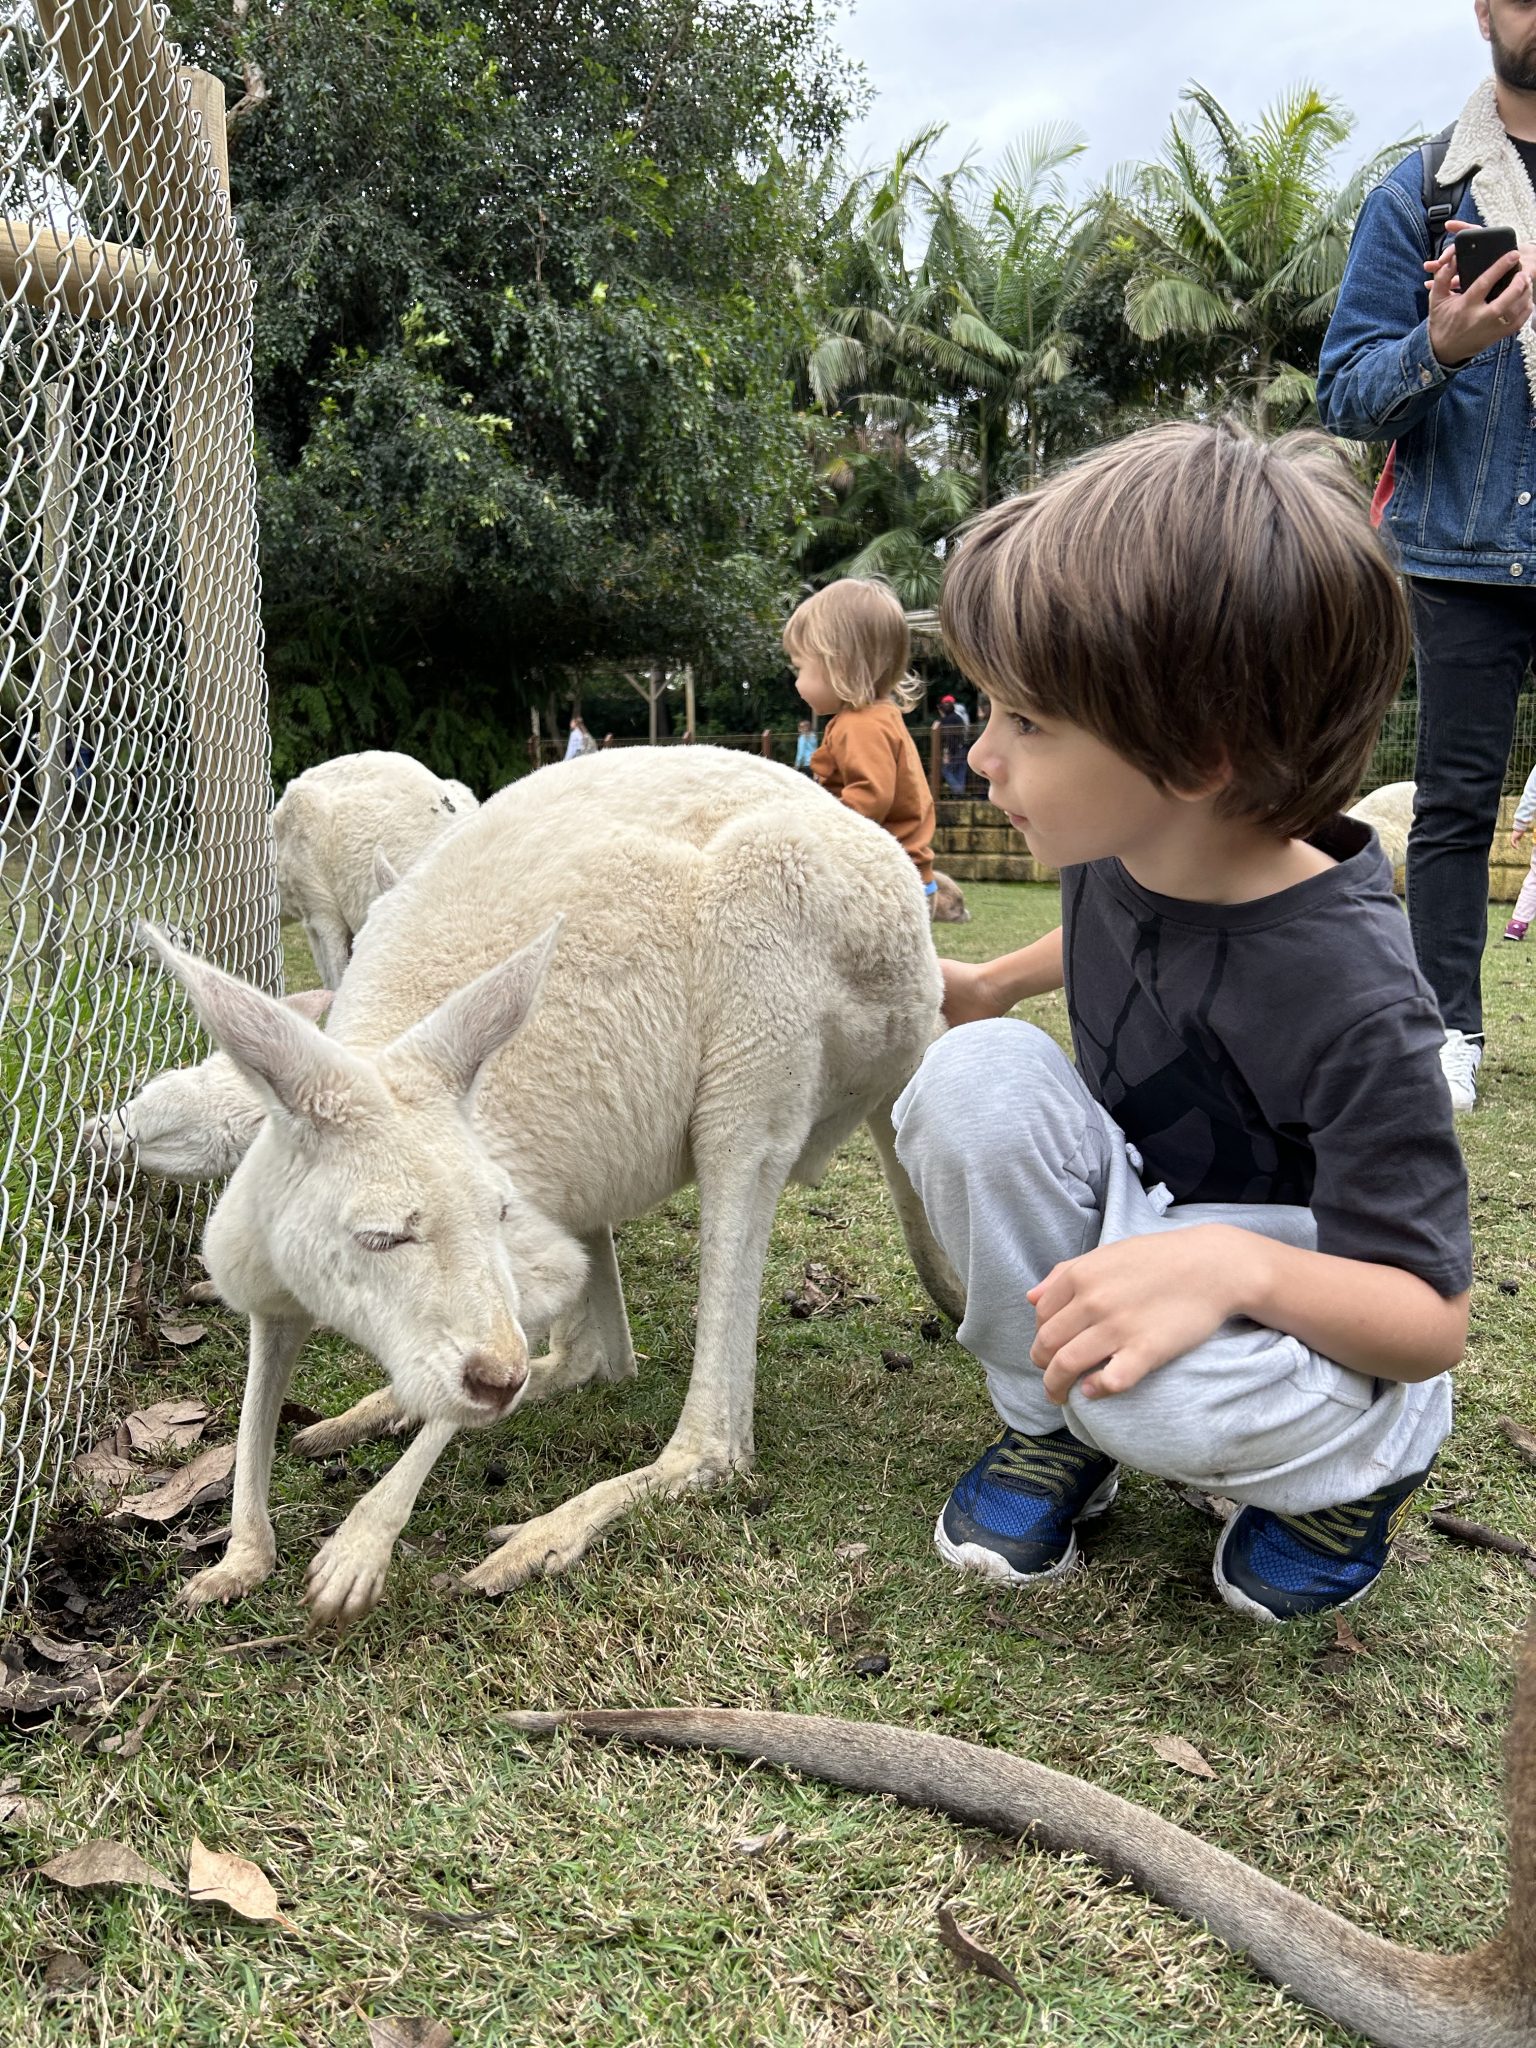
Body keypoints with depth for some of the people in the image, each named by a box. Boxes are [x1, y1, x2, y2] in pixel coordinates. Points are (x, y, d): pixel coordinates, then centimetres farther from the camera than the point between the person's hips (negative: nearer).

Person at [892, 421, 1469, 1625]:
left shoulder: (1350, 998, -33)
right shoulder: (1119, 846, -13)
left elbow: (1434, 1320, -27)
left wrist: (1233, 1263, -43)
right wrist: (994, 986, 13)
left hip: (1315, 1326, -5)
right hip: (1136, 1229, 6)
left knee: (1159, 1389, -39)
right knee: (978, 1075, -22)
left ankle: (1362, 1472, -2)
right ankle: (1052, 1429, -4)